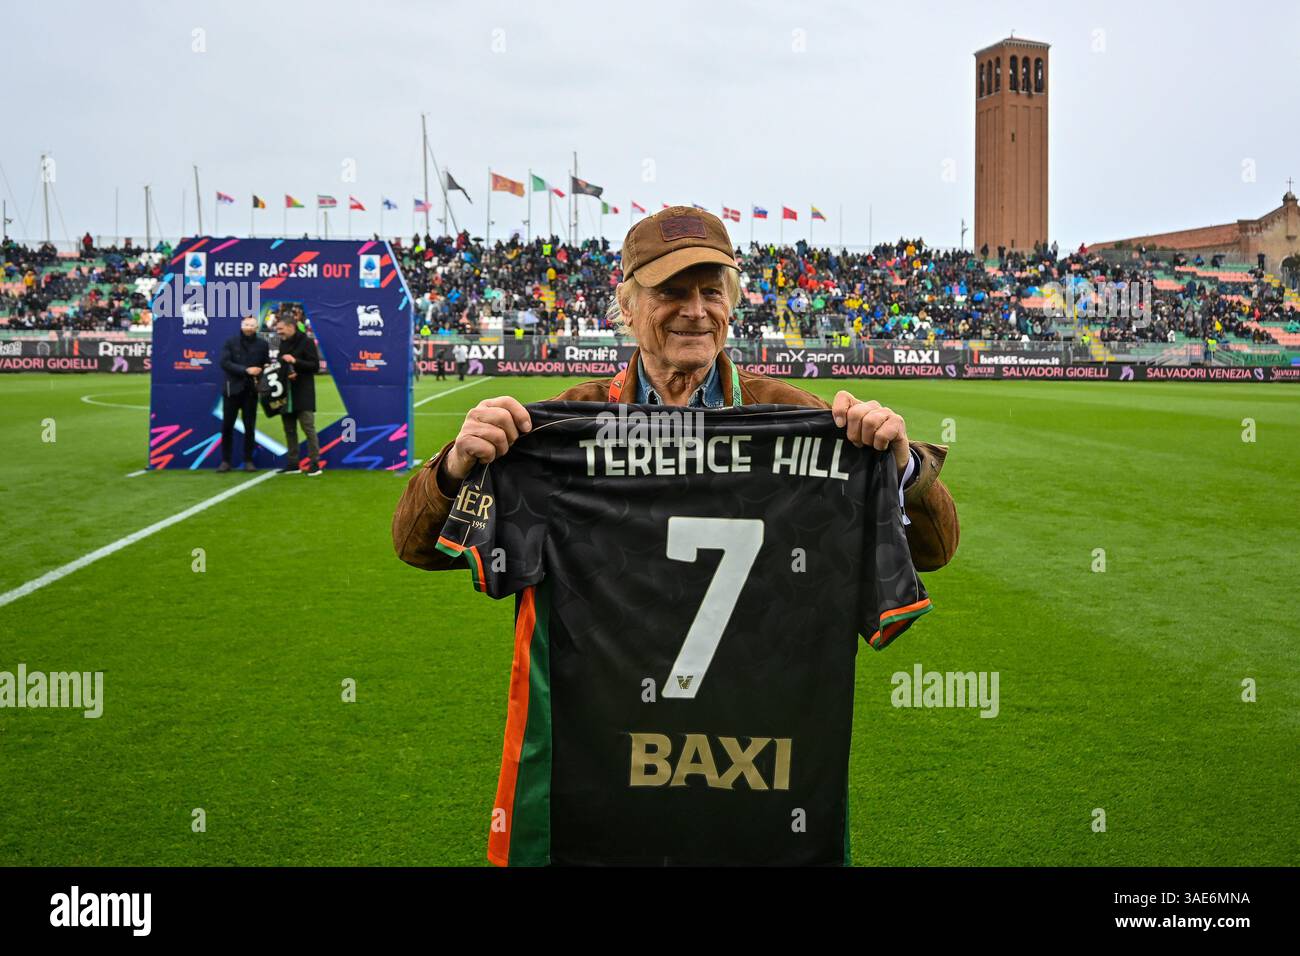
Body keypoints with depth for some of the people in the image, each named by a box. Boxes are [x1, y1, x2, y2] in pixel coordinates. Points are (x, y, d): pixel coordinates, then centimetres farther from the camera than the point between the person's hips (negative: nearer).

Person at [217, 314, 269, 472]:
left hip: (251, 390, 0)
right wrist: (245, 370, -18)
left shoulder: (262, 343, 4)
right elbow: (224, 363, -9)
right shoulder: (231, 341, 1)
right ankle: (225, 461, 9)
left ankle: (248, 461, 11)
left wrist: (260, 374, -17)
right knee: (227, 426, 1)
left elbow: (266, 365, 3)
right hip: (232, 389, 0)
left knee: (250, 427, 4)